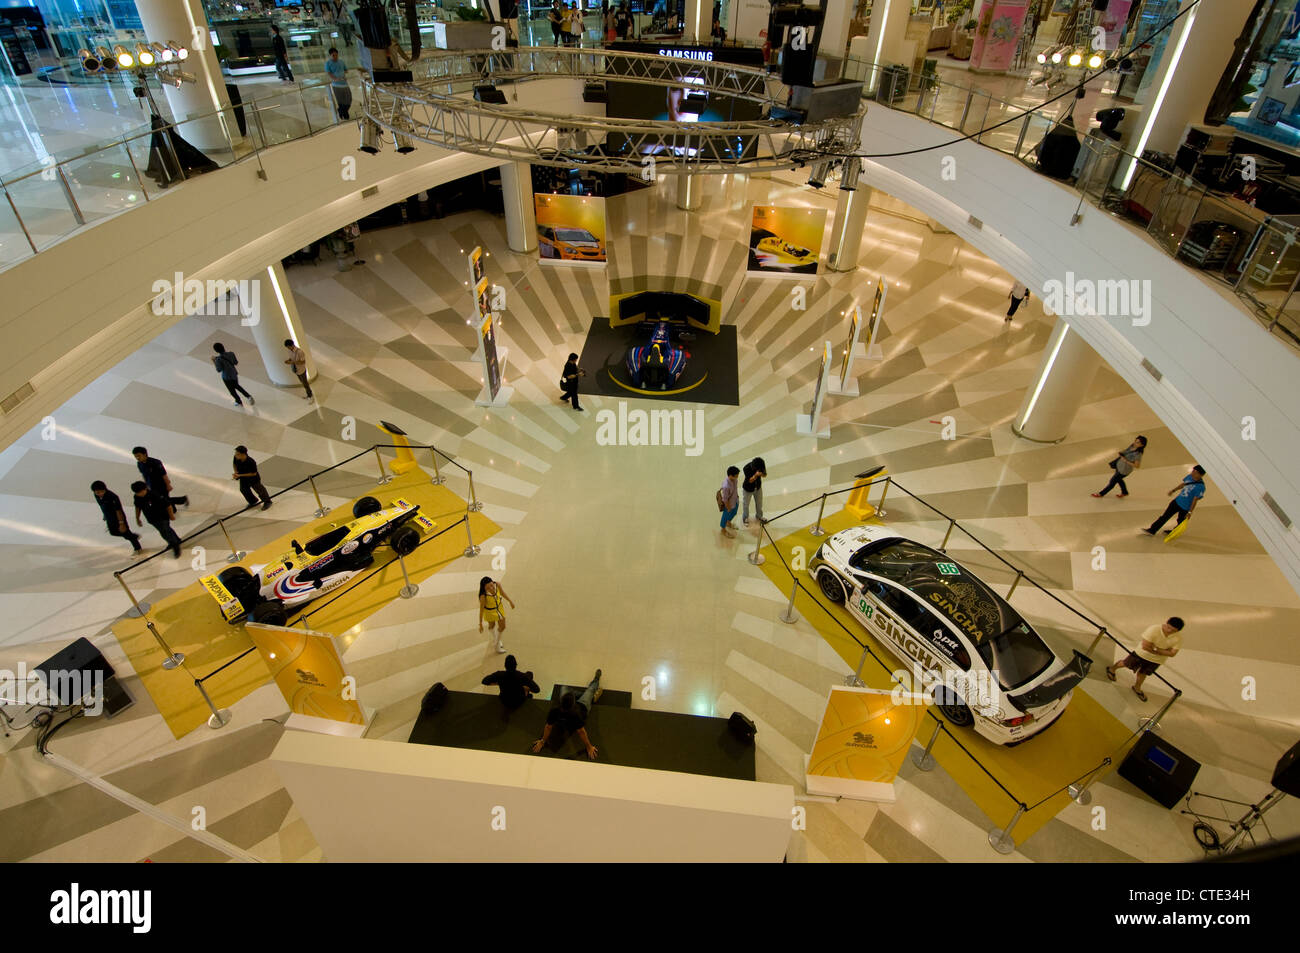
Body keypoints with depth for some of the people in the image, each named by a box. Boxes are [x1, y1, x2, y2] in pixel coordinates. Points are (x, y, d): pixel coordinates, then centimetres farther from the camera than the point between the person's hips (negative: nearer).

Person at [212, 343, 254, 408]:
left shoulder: (218, 359, -25)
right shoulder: (231, 353, -12)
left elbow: (219, 370, -17)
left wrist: (214, 362, -8)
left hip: (227, 377, -5)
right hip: (234, 374, 5)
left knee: (232, 390, 18)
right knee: (236, 386, 30)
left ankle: (239, 402, 34)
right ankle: (248, 396, 20)